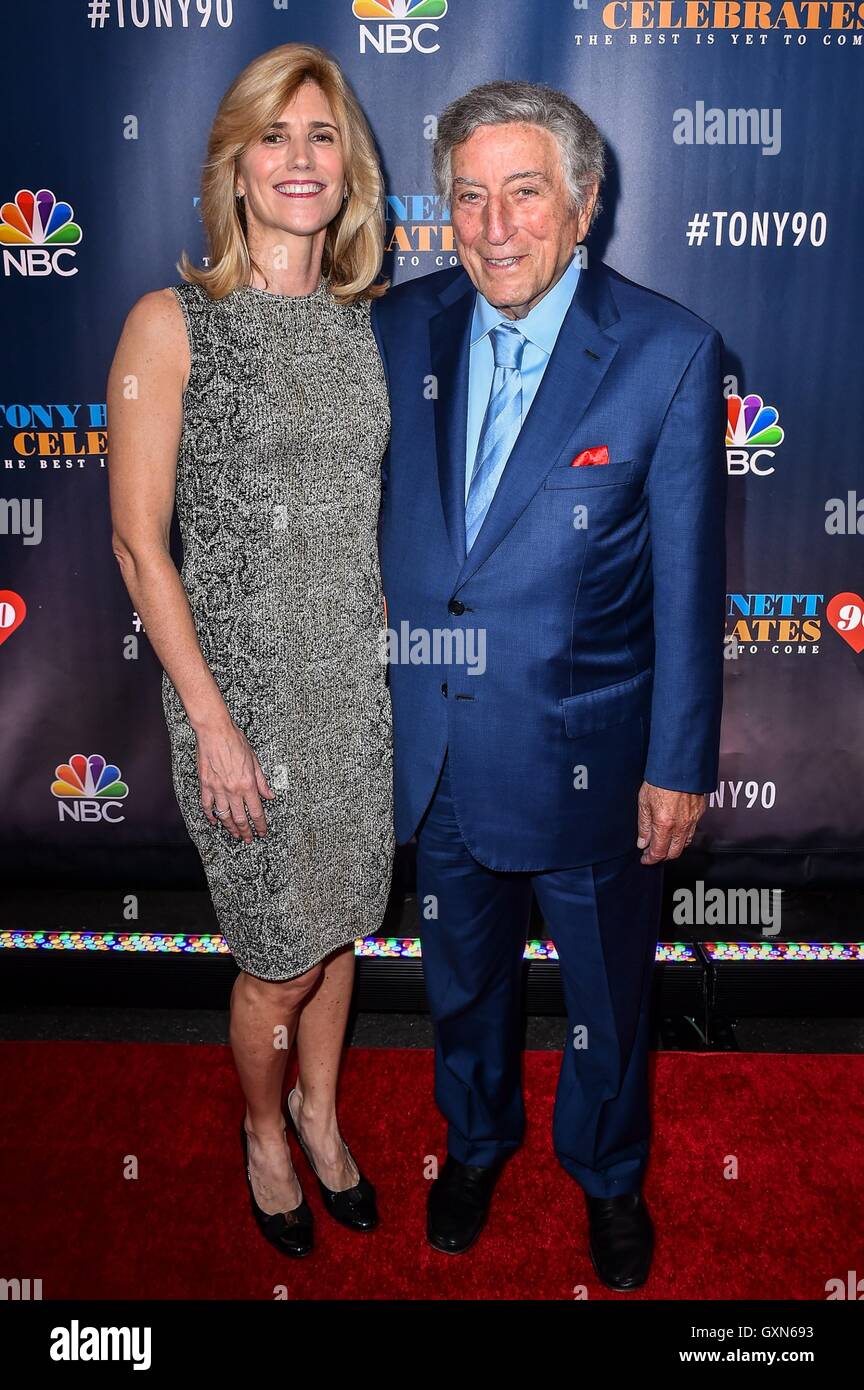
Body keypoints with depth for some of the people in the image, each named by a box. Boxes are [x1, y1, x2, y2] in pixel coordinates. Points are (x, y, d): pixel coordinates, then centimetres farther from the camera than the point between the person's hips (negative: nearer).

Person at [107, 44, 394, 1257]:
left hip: (359, 684, 5)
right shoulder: (171, 324, -10)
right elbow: (139, 543, -11)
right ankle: (267, 1133, 40)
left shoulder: (366, 322, 6)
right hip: (245, 690, -5)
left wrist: (393, 642, 10)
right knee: (279, 960, 8)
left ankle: (321, 1113, 46)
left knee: (338, 926, 19)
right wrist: (212, 722, -13)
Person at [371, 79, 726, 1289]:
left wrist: (681, 763, -7)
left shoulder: (669, 352, -13)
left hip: (587, 757, -3)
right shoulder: (401, 328, -2)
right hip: (434, 747, 3)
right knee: (463, 975, 24)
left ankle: (608, 1171, 49)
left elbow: (689, 579, -10)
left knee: (608, 994, 19)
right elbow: (380, 519, 6)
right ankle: (477, 1138, 54)